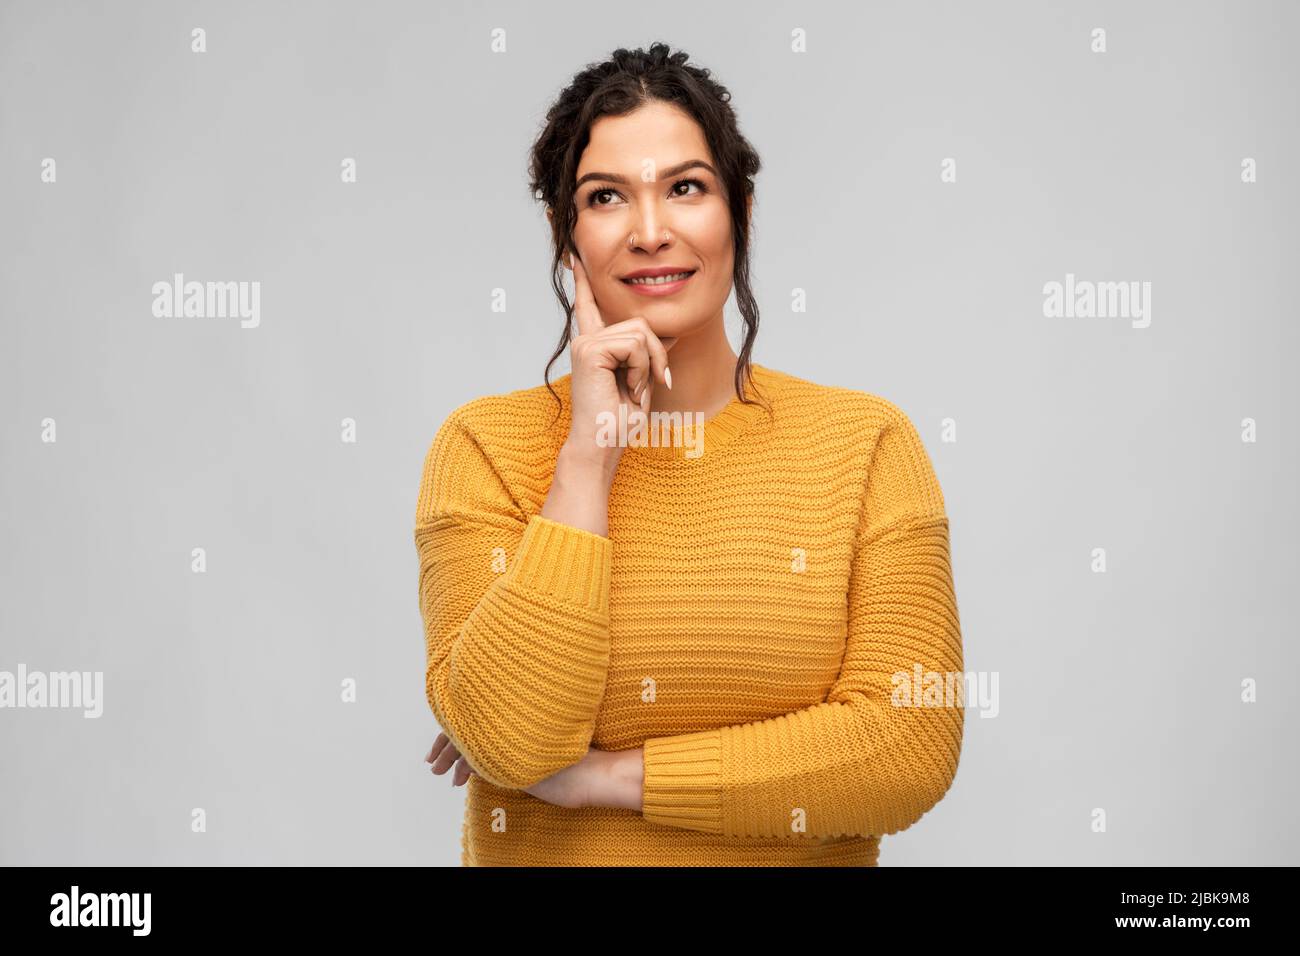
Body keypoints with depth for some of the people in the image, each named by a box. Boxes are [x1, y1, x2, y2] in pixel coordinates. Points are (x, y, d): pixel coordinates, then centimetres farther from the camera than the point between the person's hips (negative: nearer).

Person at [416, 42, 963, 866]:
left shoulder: (865, 442, -2)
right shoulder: (485, 447, -2)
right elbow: (510, 737, -13)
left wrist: (602, 776, -12)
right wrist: (591, 452, -14)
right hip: (544, 856, 1)